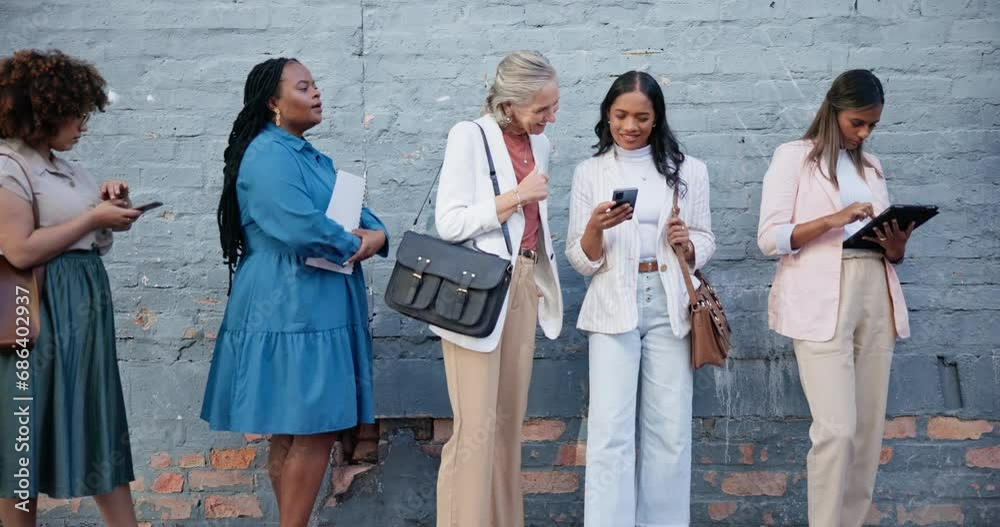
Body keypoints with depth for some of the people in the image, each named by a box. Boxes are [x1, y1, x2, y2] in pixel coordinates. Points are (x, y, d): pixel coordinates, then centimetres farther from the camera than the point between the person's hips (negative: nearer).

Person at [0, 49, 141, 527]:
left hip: (83, 308, 9)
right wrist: (93, 217, -16)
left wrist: (110, 203, 6)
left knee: (98, 425, 11)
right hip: (40, 314, -9)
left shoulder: (60, 165, 13)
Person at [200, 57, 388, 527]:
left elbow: (355, 211, 16)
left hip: (311, 312, 9)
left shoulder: (312, 157, 18)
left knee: (295, 434, 13)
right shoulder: (267, 156, -14)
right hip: (291, 315, -9)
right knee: (312, 434, -7)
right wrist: (355, 243, -10)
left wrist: (376, 233, -8)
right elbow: (302, 229, -28)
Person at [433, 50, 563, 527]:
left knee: (509, 422, 9)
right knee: (477, 427, -7)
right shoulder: (470, 136, -7)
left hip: (525, 287, 7)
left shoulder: (538, 143, 14)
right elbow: (449, 222, -14)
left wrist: (541, 281, 15)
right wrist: (517, 196, -14)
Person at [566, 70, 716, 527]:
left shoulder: (688, 170, 7)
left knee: (669, 430, 5)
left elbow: (705, 243, 11)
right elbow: (581, 261, 2)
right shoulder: (589, 172, 4)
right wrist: (595, 227, -18)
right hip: (613, 308, -1)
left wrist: (687, 243, -11)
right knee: (610, 431, -5)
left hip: (670, 307, 1)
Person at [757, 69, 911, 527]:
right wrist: (833, 220, -18)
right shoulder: (794, 156, 4)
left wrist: (896, 245, -1)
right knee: (837, 428, -13)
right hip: (822, 305, -6)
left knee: (869, 428, 4)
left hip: (875, 301, 6)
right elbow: (770, 238, -6)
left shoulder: (871, 166, 20)